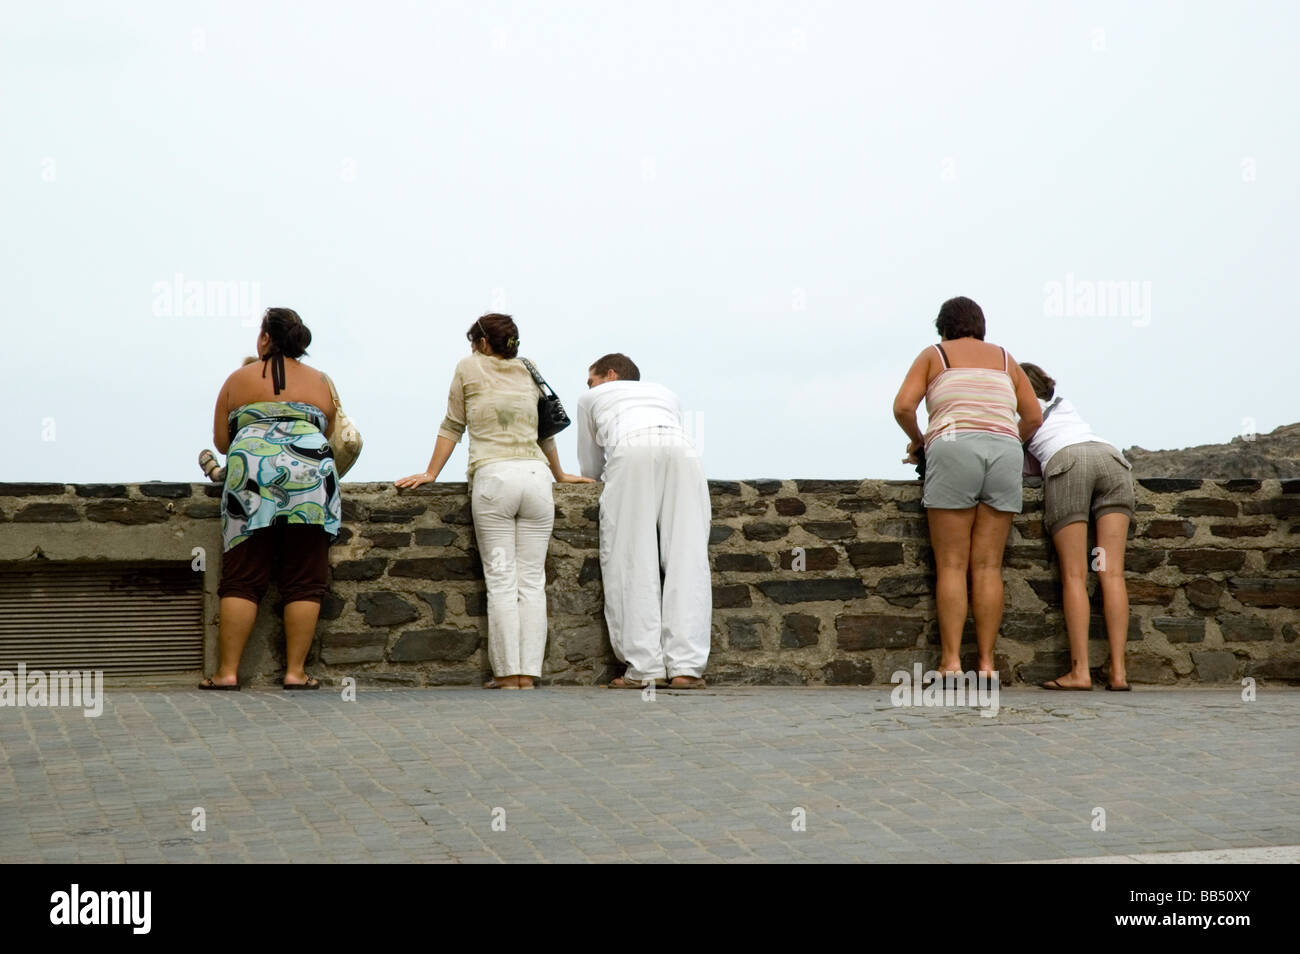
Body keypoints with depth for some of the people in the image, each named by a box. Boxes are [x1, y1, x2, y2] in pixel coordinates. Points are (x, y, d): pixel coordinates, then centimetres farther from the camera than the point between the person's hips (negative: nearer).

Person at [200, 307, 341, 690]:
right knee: (304, 581, 3)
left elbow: (221, 442, 18)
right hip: (311, 475, 1)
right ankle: (295, 671, 0)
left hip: (252, 470, -1)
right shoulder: (320, 382, 20)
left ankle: (228, 671, -2)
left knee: (242, 579, 1)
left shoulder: (239, 380, 16)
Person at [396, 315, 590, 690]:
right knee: (532, 581, 2)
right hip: (536, 476, 3)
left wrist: (431, 474, 20)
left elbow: (453, 426, 13)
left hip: (493, 476, -3)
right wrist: (560, 474, 44)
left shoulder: (469, 368, 12)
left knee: (501, 581, -3)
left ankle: (507, 673, -6)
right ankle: (528, 673, -2)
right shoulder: (528, 373, 21)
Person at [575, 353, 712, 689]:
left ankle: (645, 667, -9)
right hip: (682, 449, 3)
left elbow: (590, 468, 41)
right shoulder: (666, 394, 44)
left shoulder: (592, 398, 36)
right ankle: (686, 667, -8)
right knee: (687, 561, 0)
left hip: (631, 449, -3)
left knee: (630, 562, -2)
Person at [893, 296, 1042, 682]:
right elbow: (1033, 417, 19)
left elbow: (903, 406, 3)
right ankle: (986, 663, -3)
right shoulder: (1005, 359, 26)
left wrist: (917, 440, 21)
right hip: (1004, 453, 3)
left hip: (954, 450, -3)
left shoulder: (934, 355, 17)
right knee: (988, 566, 2)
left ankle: (951, 662, -12)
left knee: (952, 565, -4)